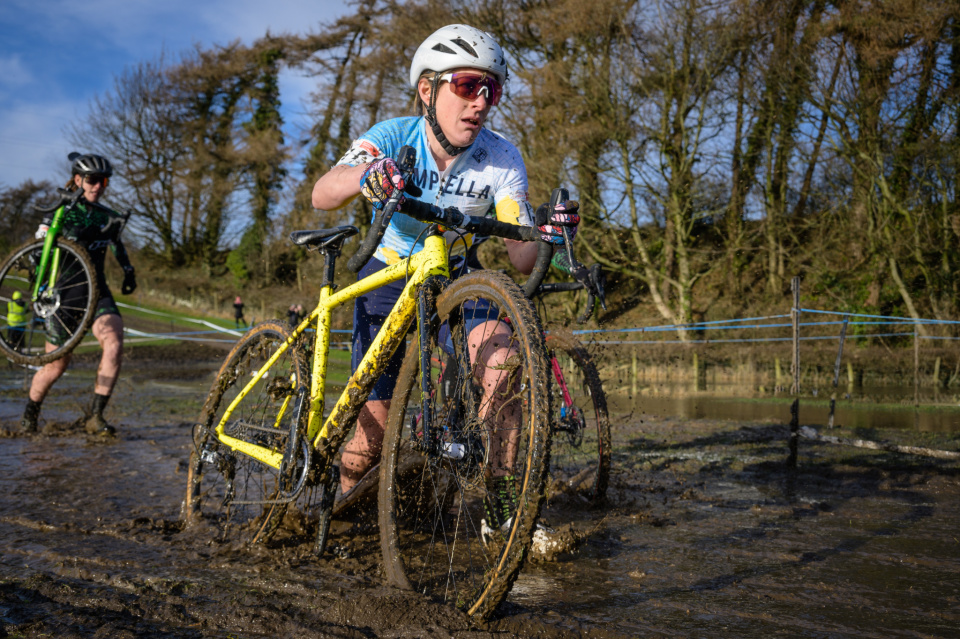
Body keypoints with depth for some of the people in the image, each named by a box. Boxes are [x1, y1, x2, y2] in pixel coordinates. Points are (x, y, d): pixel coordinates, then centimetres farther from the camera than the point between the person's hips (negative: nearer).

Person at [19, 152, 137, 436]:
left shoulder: (107, 215, 11)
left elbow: (117, 245, 30)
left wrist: (128, 271, 17)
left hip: (96, 291, 3)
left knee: (114, 342, -25)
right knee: (57, 364, -2)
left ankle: (95, 416, -18)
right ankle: (30, 413, 27)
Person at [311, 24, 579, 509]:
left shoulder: (502, 159, -16)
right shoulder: (394, 137, -19)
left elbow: (521, 259, -20)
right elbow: (321, 195, -35)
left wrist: (546, 236, -43)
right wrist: (365, 175, -57)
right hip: (389, 277, -1)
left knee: (499, 358, -31)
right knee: (373, 432, -5)